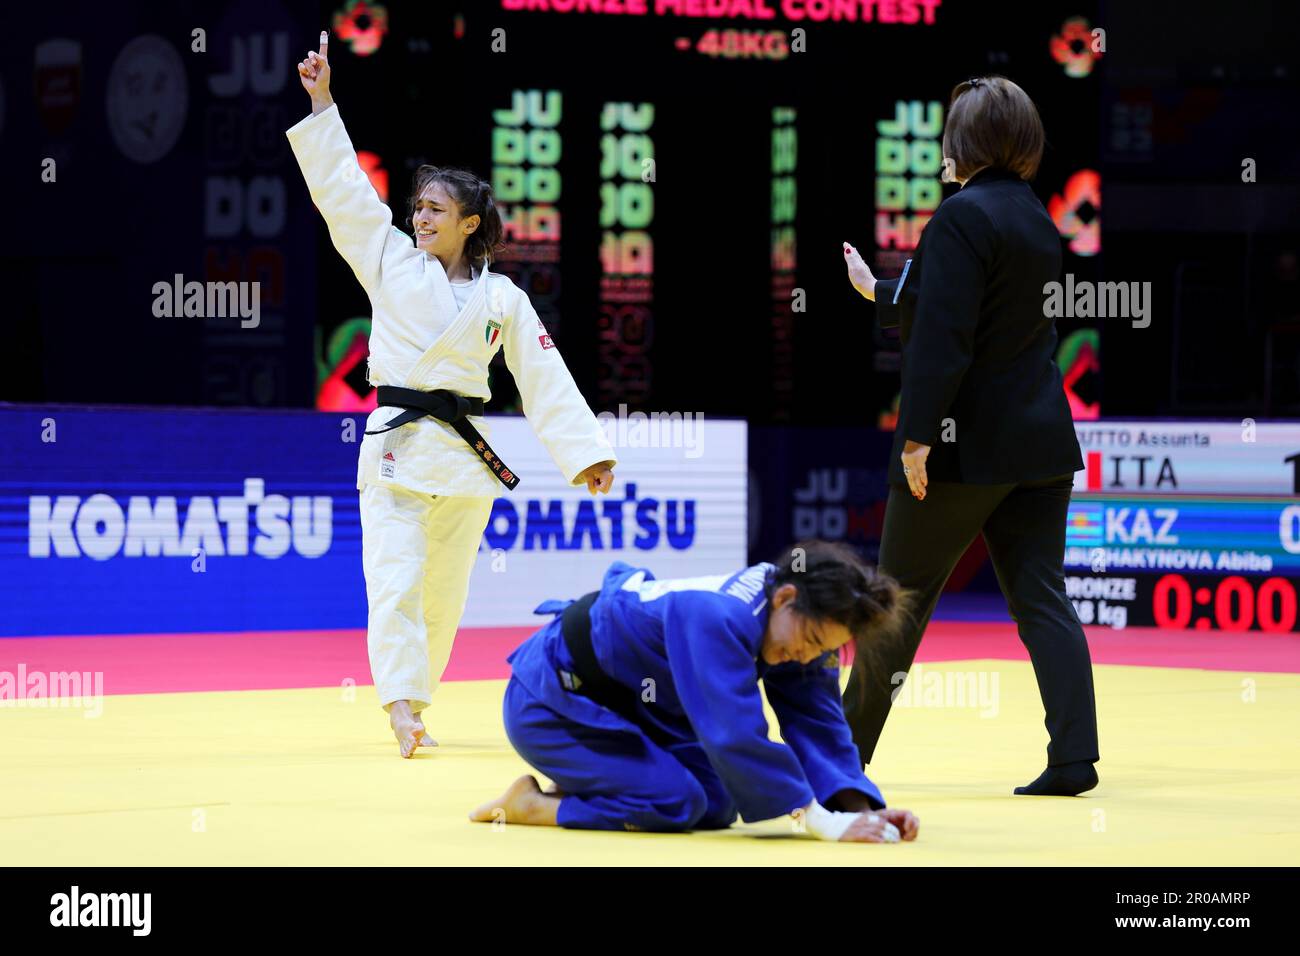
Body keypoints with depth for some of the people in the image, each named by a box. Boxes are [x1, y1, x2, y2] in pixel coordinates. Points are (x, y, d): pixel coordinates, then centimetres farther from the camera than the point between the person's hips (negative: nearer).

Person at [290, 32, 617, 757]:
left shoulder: (503, 300, 7)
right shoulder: (390, 262, 6)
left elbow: (546, 378, 8)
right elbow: (343, 189, 4)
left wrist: (586, 452, 4)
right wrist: (322, 105, 0)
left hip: (465, 454, 2)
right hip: (397, 447, -2)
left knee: (444, 595, 8)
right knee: (395, 581, -16)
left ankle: (414, 707, 20)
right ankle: (402, 707, -21)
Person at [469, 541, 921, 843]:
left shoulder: (804, 622, -11)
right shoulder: (715, 621, -38)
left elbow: (819, 726, -8)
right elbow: (737, 736, -41)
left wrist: (859, 808, -23)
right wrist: (822, 823, -39)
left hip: (634, 702, 9)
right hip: (552, 702, -9)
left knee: (716, 808, 1)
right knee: (676, 806, -21)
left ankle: (576, 788, 16)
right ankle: (529, 803, -3)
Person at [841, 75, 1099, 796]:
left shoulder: (962, 217, -15)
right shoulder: (1034, 218, 12)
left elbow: (942, 338, -21)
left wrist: (917, 435, -20)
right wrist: (875, 290, 37)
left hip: (967, 442, -8)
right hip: (1039, 440, 8)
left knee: (900, 599, 7)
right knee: (1040, 598, 5)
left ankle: (846, 749, 20)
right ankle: (1073, 758, -6)